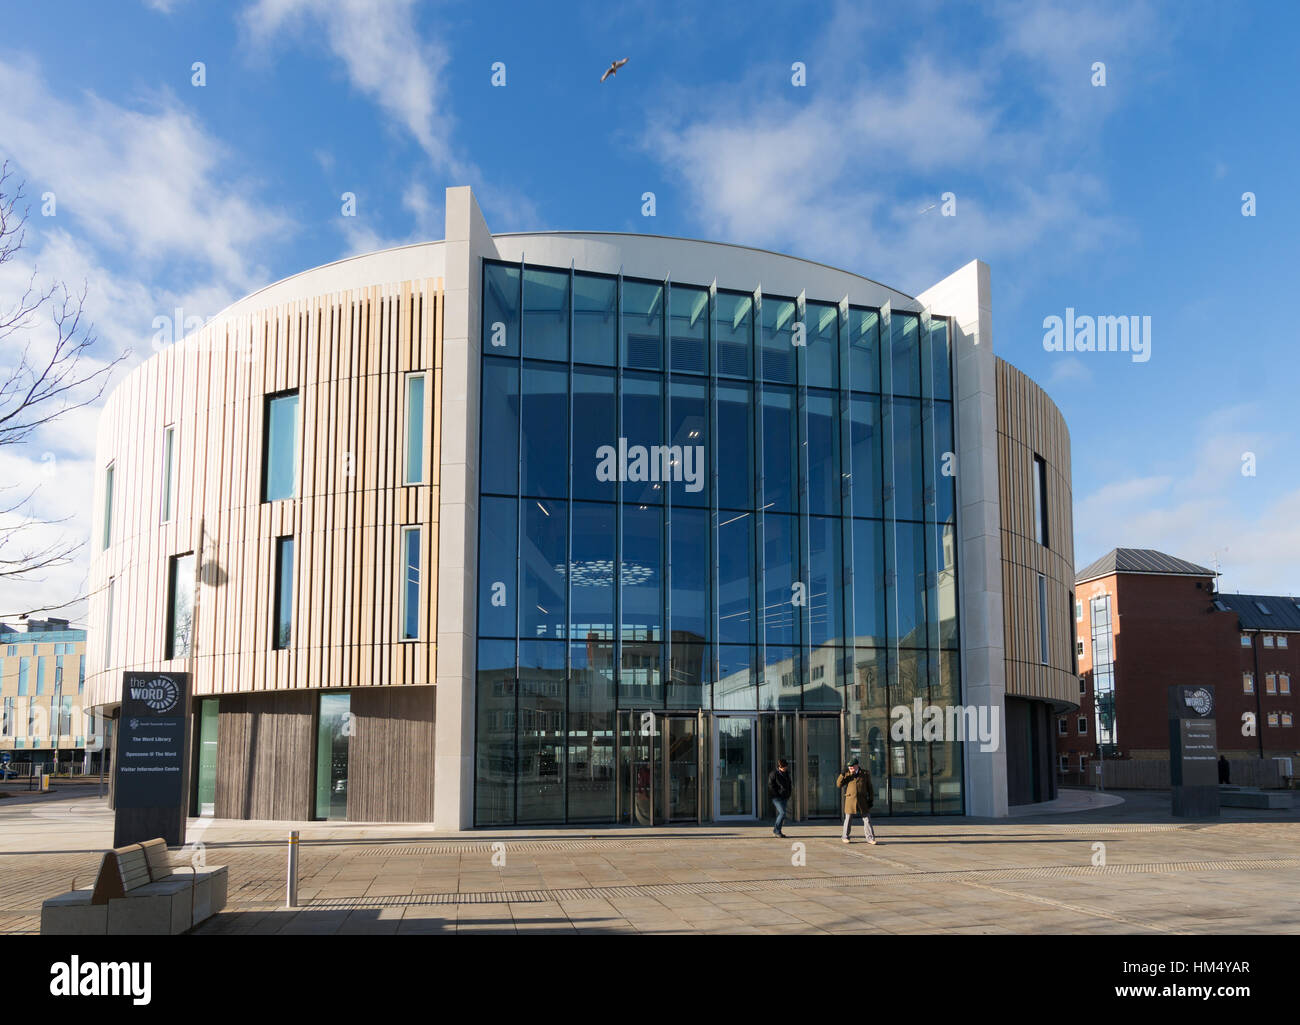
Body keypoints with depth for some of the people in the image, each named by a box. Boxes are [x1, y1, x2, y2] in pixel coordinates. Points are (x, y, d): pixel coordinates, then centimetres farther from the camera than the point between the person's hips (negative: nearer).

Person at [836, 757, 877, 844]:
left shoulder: (865, 774, 5)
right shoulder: (847, 774, 6)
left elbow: (870, 787, 7)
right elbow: (838, 784, 1)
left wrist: (871, 799, 1)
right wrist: (842, 774, -11)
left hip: (863, 800, 0)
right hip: (850, 800, 0)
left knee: (867, 818, -2)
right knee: (848, 819, 6)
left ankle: (870, 838, 4)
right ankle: (845, 837, 18)